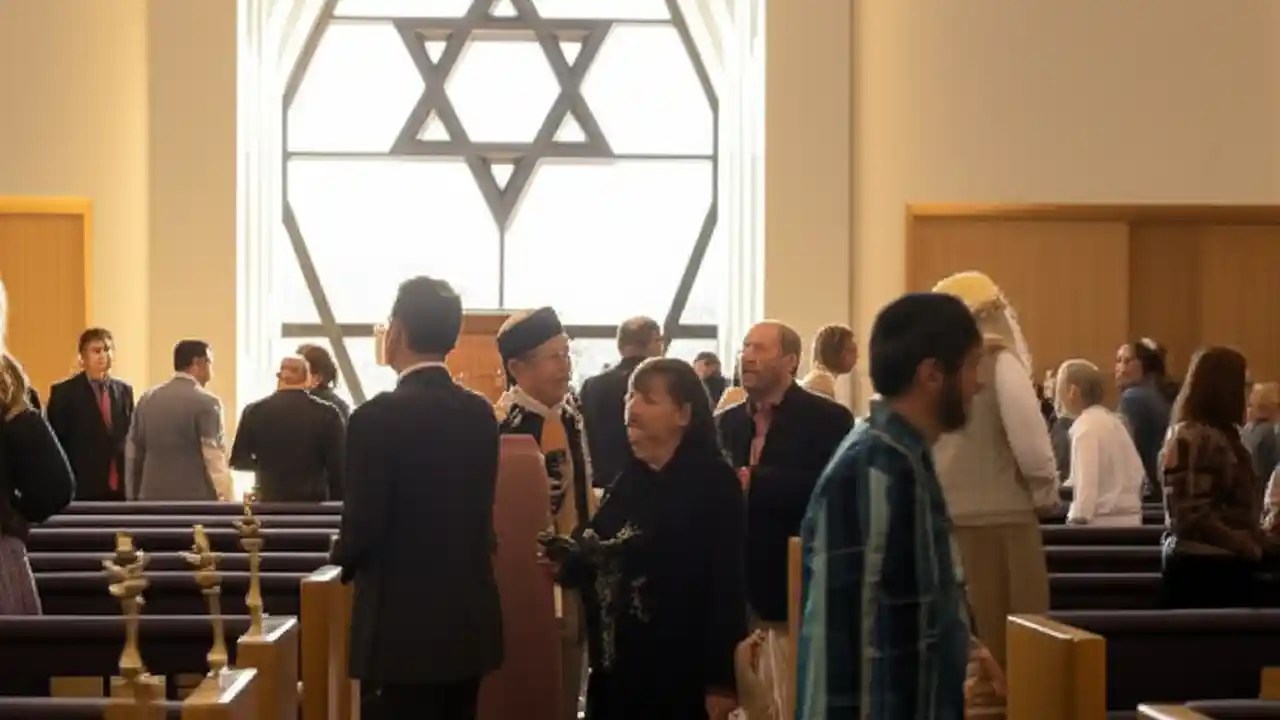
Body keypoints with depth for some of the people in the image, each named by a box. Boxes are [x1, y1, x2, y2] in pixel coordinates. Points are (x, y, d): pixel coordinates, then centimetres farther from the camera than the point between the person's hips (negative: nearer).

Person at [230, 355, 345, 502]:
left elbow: (238, 460, 8)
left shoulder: (254, 411, -1)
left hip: (270, 501, 1)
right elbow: (339, 466, -5)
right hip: (314, 502, -1)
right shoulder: (327, 413, -6)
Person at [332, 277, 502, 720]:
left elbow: (362, 526, -13)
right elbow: (477, 514, 10)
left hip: (403, 628, -6)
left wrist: (345, 559, 7)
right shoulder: (481, 414, 5)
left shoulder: (379, 416, -15)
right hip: (471, 622, 7)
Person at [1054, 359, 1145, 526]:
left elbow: (1087, 479, -21)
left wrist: (1078, 518, -22)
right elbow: (1137, 472, 18)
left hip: (1102, 522, -9)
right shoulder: (1111, 420, 16)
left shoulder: (1085, 426, -12)